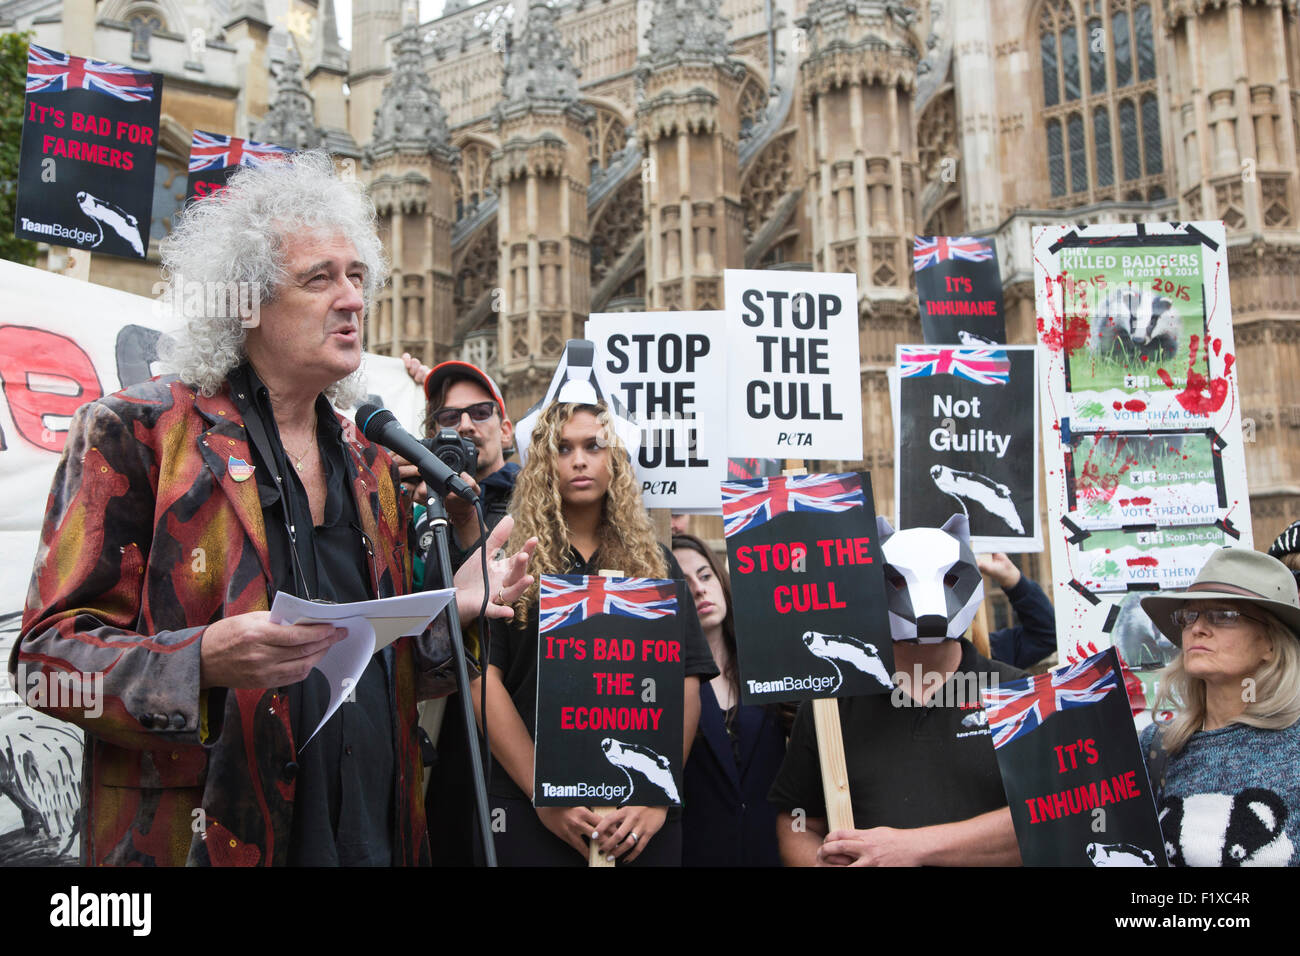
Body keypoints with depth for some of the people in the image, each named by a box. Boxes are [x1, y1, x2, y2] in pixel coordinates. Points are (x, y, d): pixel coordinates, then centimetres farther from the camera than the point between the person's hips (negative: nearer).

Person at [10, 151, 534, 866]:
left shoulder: (371, 466, 13)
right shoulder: (135, 433, -5)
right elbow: (49, 650, -9)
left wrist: (449, 611, 1)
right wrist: (203, 661, -25)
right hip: (203, 838, -5)